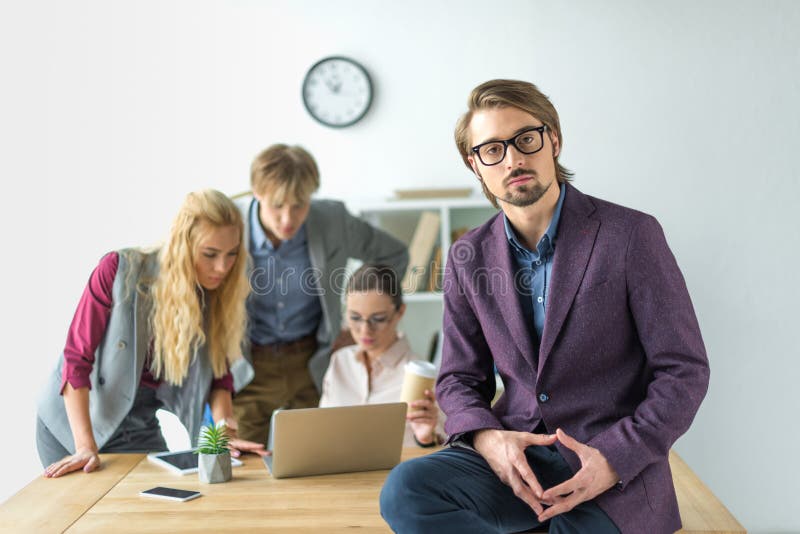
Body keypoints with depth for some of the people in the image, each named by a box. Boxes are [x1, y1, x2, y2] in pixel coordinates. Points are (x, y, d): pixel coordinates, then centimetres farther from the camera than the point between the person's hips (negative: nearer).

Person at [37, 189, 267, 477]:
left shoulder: (216, 295, -10)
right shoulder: (119, 270, -22)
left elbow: (218, 374, -1)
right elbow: (76, 358, -20)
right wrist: (86, 447, -24)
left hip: (138, 432, 3)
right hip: (72, 420, -3)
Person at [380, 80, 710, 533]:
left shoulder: (631, 235, -7)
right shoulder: (469, 258, 6)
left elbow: (684, 371, -5)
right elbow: (460, 377, 11)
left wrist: (615, 460, -18)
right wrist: (487, 437, -11)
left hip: (614, 475, -3)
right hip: (515, 451, 4)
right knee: (404, 491, -24)